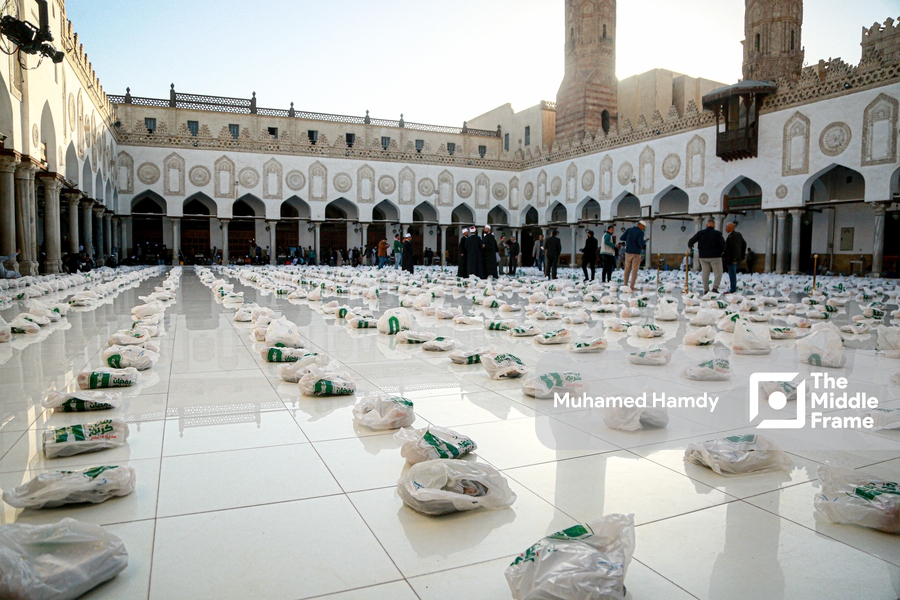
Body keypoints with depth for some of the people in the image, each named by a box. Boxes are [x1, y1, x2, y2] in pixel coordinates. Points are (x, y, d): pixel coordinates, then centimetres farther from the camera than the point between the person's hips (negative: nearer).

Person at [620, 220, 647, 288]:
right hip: (636, 253, -5)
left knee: (627, 269, 13)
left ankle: (625, 284, 15)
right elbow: (641, 243, -18)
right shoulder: (640, 232, -12)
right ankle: (632, 286, -2)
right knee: (634, 270, 0)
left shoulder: (629, 230, 3)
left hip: (628, 252, 5)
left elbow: (622, 238, 5)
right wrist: (645, 241, 2)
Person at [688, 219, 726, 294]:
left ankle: (706, 289, 8)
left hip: (703, 257, 3)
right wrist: (721, 251, 14)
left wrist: (690, 246, 20)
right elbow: (723, 245, -5)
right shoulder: (718, 233, -3)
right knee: (718, 273, 4)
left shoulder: (700, 233, 1)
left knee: (705, 273, 8)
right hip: (715, 257, -3)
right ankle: (715, 287, -9)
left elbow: (691, 241, -1)